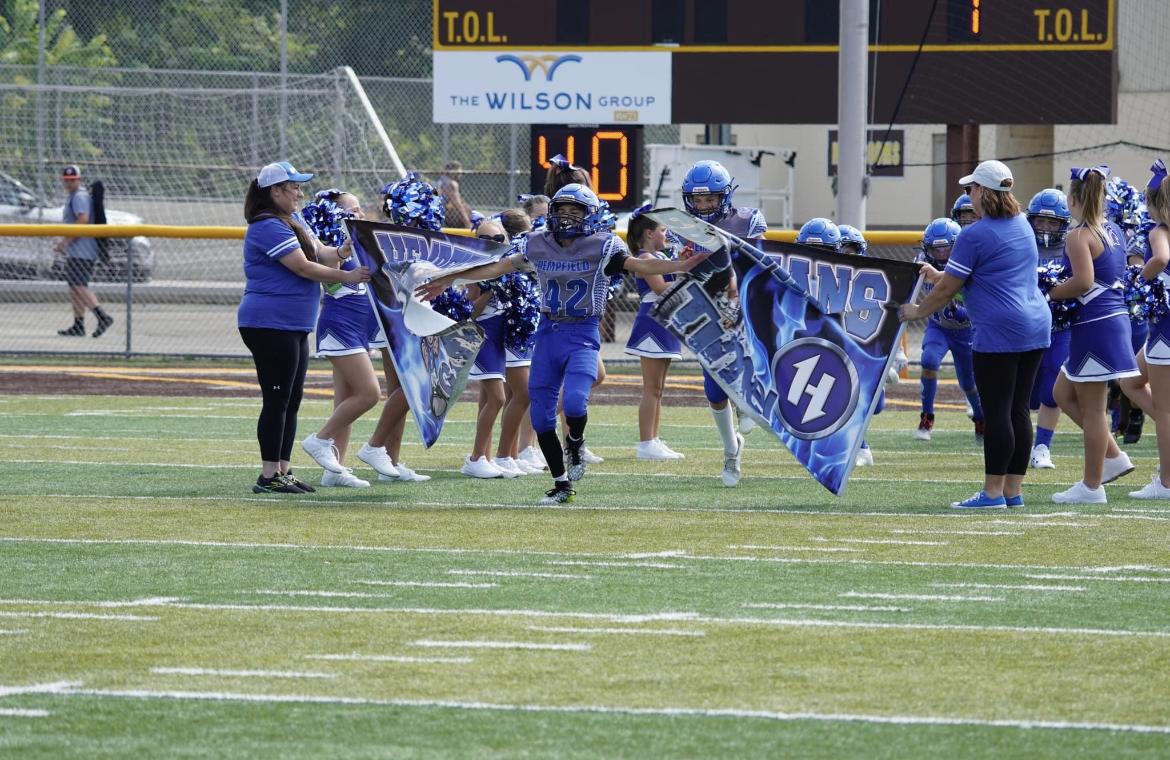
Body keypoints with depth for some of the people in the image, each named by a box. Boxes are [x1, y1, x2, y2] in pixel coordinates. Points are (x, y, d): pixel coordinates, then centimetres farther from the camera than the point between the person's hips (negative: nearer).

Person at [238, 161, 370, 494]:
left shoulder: (290, 225, 17)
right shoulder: (269, 227, -16)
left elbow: (318, 254, 14)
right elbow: (304, 268, -20)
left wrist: (341, 252, -7)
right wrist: (346, 276, -16)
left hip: (293, 327, 10)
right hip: (270, 325, -10)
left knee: (291, 402, 11)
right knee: (277, 401, -8)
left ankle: (283, 470, 16)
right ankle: (269, 476, -5)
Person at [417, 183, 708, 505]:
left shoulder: (601, 246, -4)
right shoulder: (537, 246, 7)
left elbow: (639, 266, -13)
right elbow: (497, 268, 12)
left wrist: (679, 266, -28)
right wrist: (449, 280, 14)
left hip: (582, 335, -4)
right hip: (548, 333, 4)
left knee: (574, 401, -25)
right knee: (541, 414, 2)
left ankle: (574, 449, 10)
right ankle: (562, 485, 16)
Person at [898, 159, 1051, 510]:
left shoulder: (974, 236, -11)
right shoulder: (1022, 226, 14)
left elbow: (947, 290, -6)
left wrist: (917, 311, 12)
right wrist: (940, 275, 32)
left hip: (998, 333, -8)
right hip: (1036, 327, 8)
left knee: (997, 413, -4)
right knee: (1018, 410, 10)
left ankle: (993, 493, -2)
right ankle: (1013, 491, 13)